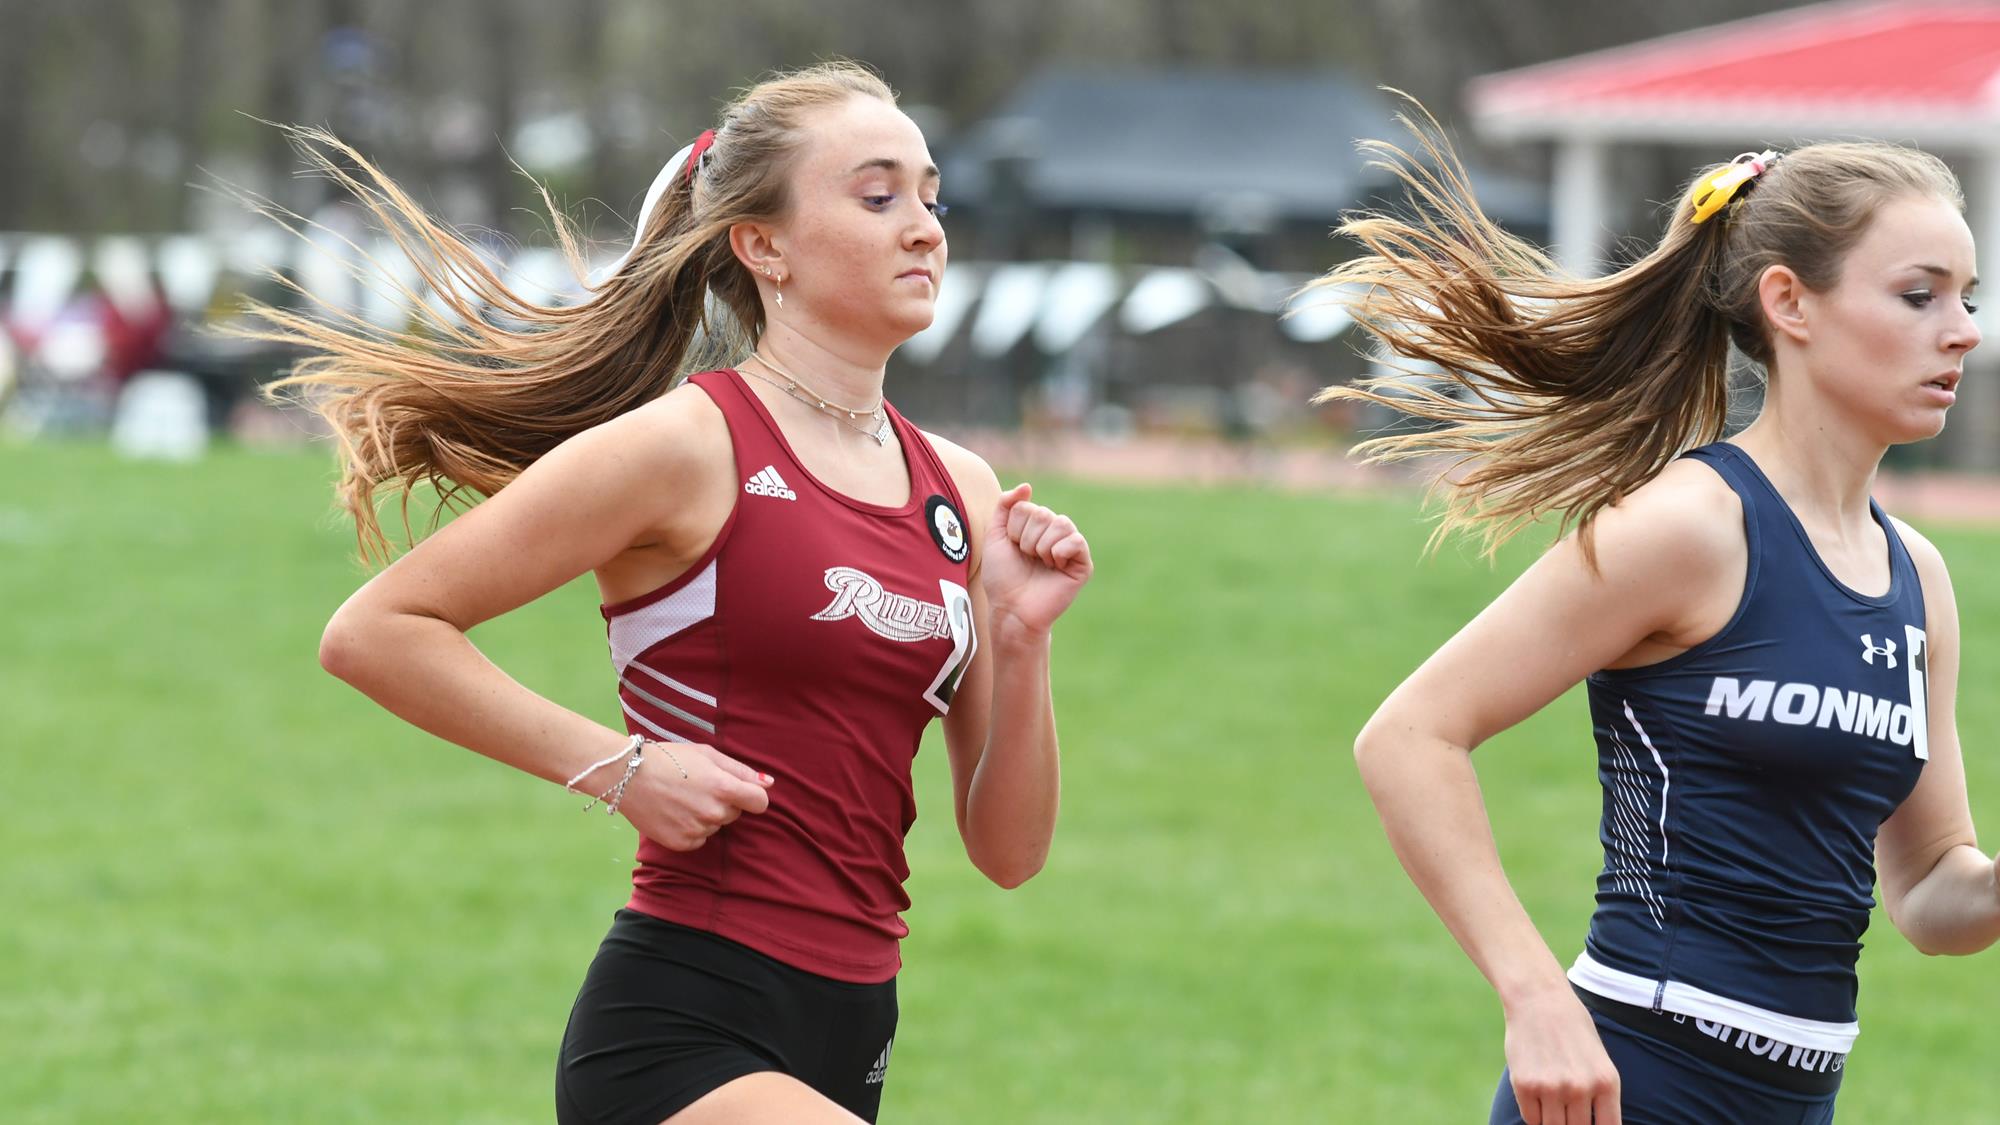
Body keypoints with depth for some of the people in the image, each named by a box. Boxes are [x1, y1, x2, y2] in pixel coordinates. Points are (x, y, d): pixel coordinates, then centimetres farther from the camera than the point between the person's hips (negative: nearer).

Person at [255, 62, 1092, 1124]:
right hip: (678, 1033, -7)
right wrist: (620, 766, -12)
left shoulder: (958, 489, 13)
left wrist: (1021, 638, -2)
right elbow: (372, 632, -7)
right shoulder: (688, 446, -7)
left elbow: (1007, 852, 13)